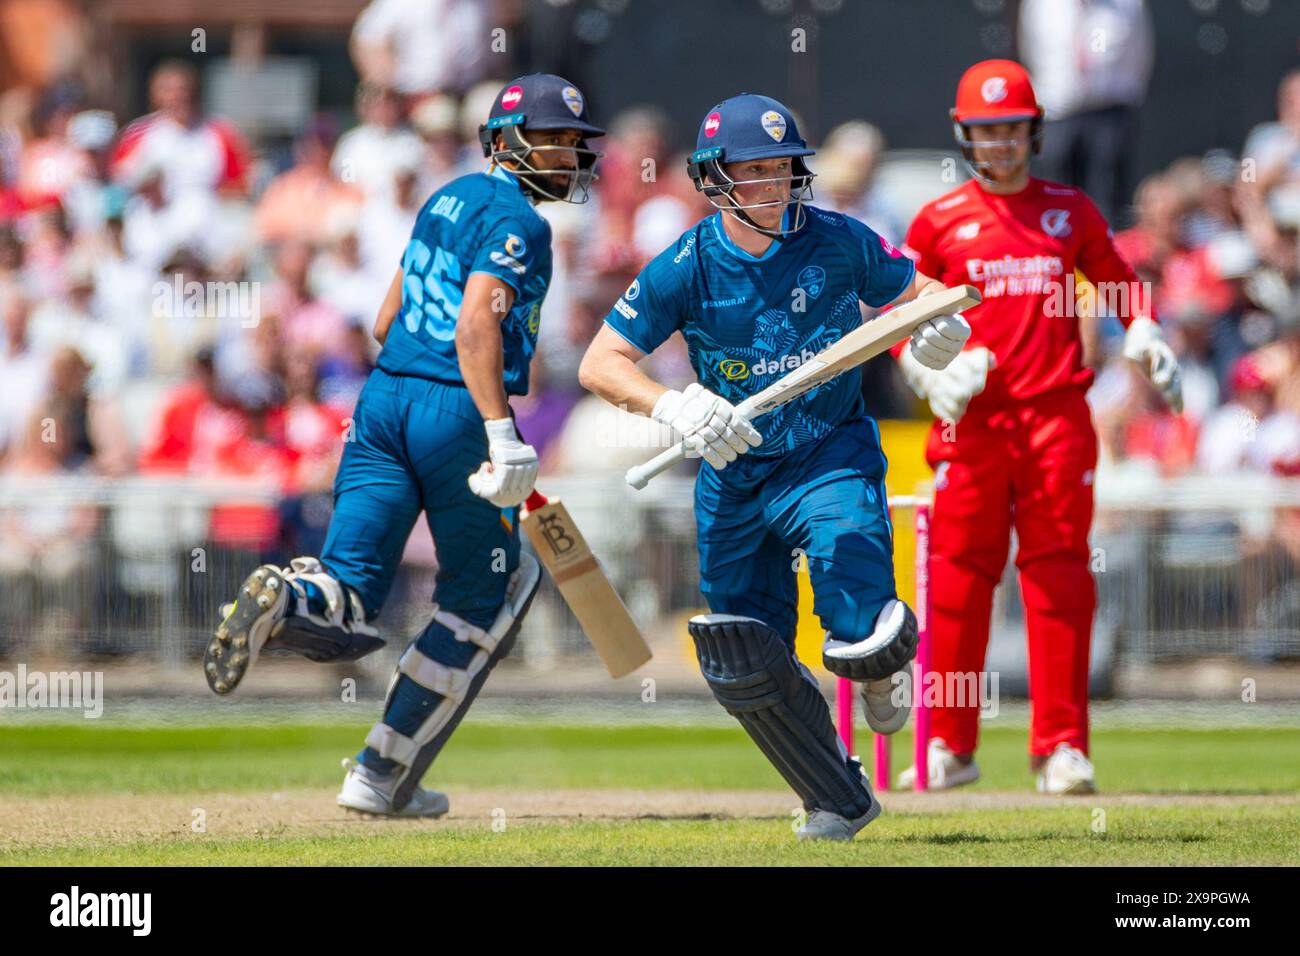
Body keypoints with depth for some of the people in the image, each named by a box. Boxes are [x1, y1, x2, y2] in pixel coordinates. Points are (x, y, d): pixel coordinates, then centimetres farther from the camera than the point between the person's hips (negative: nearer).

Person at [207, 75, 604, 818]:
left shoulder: (448, 199, 20)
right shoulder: (515, 220, -6)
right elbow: (476, 327, -21)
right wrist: (502, 437, -27)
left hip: (383, 396, 7)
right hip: (456, 411, -7)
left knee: (348, 618, 0)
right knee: (482, 595, 12)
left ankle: (283, 601, -35)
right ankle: (384, 776, 11)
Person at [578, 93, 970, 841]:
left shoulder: (839, 242, -8)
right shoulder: (687, 267, -11)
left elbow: (913, 287, 9)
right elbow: (599, 364, -12)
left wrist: (941, 320, -16)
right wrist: (673, 406, -30)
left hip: (832, 461, -1)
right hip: (734, 480, 1)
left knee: (864, 639, -20)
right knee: (745, 667, -2)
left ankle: (880, 674, 21)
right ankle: (840, 801, 22)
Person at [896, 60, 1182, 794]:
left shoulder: (1071, 212, 12)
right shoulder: (939, 221, 9)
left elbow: (1120, 284, 19)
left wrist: (1148, 342, 1)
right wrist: (930, 370, -6)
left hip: (1057, 416, 1)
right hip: (970, 421, 0)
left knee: (1059, 576, -4)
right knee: (959, 575, -2)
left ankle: (1062, 746, -3)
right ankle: (952, 747, 5)